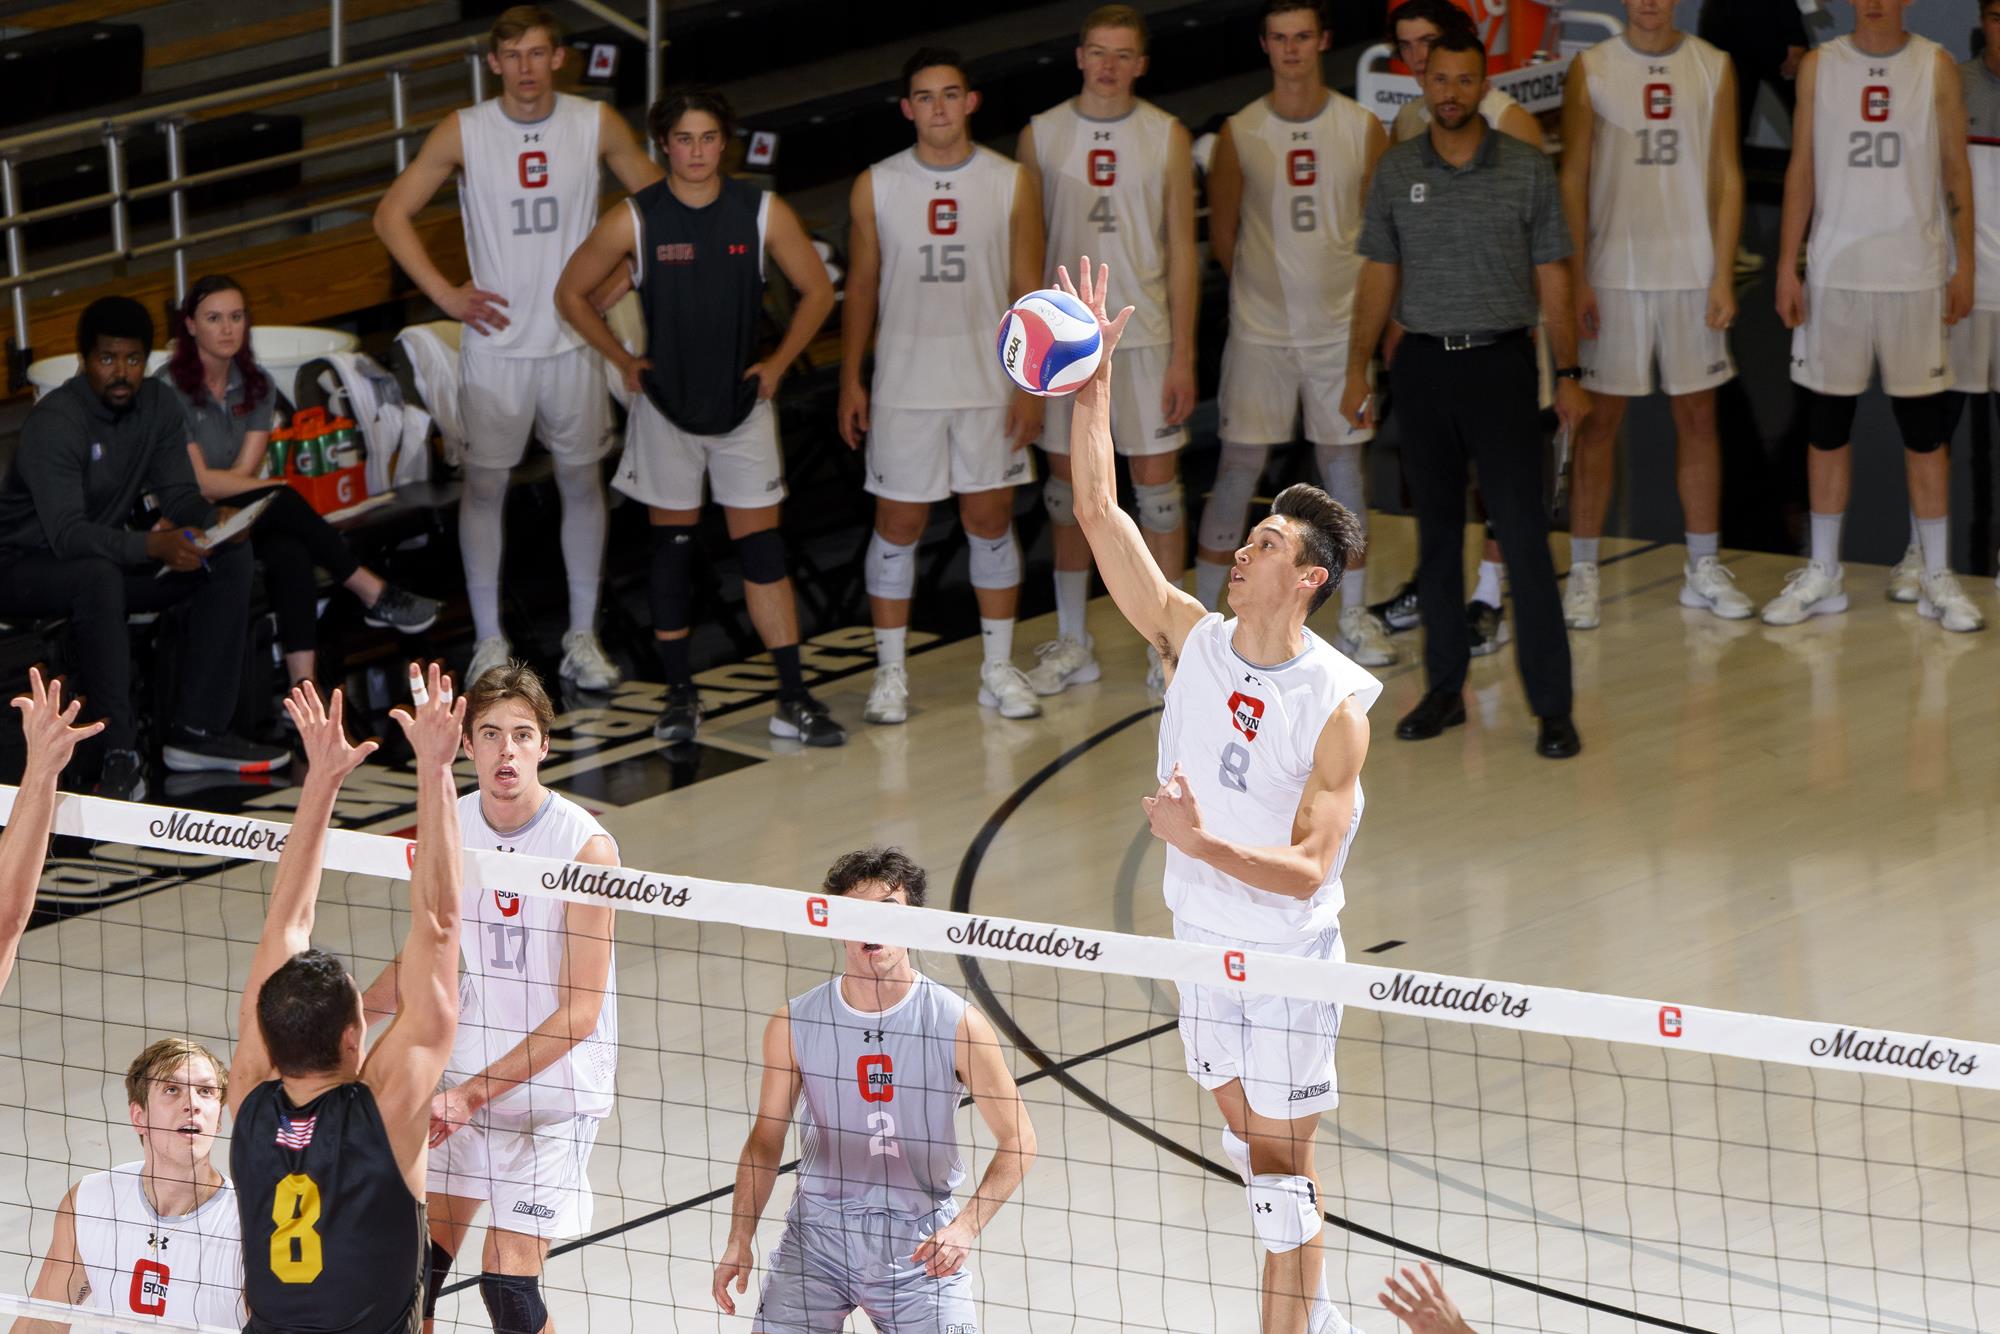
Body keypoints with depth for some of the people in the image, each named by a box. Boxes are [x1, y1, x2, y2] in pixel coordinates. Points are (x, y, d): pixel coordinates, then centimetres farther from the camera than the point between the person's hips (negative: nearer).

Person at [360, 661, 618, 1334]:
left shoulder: (585, 845, -20)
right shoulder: (451, 826, -3)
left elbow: (579, 1012, -20)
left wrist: (474, 1094, -23)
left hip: (557, 1086, -5)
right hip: (471, 1065, 5)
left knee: (507, 1278, -10)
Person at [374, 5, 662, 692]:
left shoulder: (597, 124, -2)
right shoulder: (463, 132, -6)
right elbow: (392, 214, 0)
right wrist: (445, 294, -6)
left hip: (574, 341, 1)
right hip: (496, 344, -1)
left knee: (581, 481, 7)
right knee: (484, 485, 3)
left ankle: (582, 636, 17)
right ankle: (489, 641, 12)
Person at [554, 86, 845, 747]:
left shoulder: (764, 213, -7)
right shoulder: (634, 221, -9)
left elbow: (817, 290, 6)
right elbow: (572, 293, 3)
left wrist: (778, 363, 0)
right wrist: (624, 360, 0)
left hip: (743, 403, 0)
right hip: (666, 404, 0)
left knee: (762, 547, -2)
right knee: (672, 545, 7)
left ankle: (793, 700, -2)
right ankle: (680, 694, 17)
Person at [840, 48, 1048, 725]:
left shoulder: (1012, 183, -1)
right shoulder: (875, 187, 0)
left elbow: (1028, 289, 1)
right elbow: (860, 290, 6)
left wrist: (1031, 384, -5)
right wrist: (850, 381, 1)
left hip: (990, 385, 0)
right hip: (903, 387, 0)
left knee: (990, 519, 6)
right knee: (897, 525, 2)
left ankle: (998, 669, 15)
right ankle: (890, 673, 10)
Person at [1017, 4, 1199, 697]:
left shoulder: (1166, 137, 1)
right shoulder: (1041, 135, 3)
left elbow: (1182, 250, 1)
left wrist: (1183, 357, -4)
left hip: (1144, 334, -1)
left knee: (1156, 477, 0)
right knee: (1066, 481, 7)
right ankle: (1071, 644, 17)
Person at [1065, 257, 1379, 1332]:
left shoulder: (1337, 706, -21)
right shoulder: (1193, 637, -7)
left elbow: (1308, 869, -23)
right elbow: (1098, 512, -9)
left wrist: (1205, 843, -39)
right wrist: (1093, 385, -18)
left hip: (1290, 954, -6)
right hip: (1201, 939, 6)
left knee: (1280, 1161, -2)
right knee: (1243, 1130, 18)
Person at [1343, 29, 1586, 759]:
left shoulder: (1527, 170, -2)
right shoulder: (1395, 172, 4)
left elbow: (1552, 281, 1)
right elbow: (1379, 277, 8)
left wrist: (1568, 376, -2)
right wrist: (1357, 370, 3)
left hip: (1501, 363, -3)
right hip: (1424, 364, 3)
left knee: (1523, 535, -7)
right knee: (1437, 533, 9)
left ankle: (1552, 706, -5)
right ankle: (1444, 690, 17)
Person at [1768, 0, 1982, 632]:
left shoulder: (1936, 67, 1)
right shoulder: (1820, 67, 4)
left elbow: (1956, 170, 3)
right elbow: (1801, 169, 5)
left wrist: (1965, 265, -1)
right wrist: (1786, 267, 0)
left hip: (1914, 274, -1)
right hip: (1835, 272, 1)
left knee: (1925, 427, 3)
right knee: (1826, 423, 5)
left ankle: (1937, 578, 9)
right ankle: (1823, 575, 14)